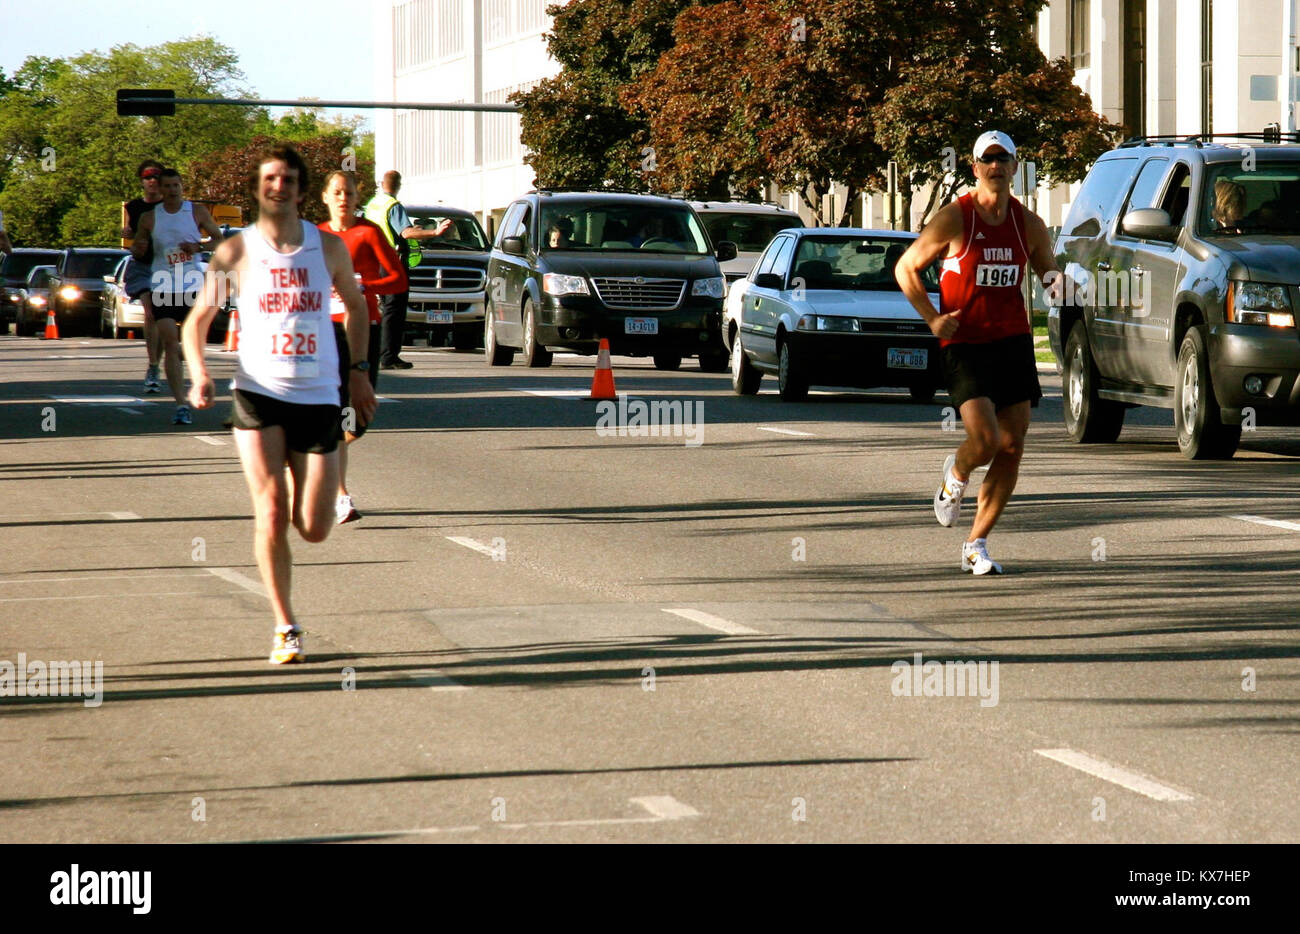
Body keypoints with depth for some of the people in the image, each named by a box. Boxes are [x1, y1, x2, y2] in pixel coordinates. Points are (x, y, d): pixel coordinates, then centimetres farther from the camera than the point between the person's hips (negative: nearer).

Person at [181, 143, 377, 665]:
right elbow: (198, 319, 6)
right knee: (271, 515, -12)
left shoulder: (328, 248, 2)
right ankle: (285, 627, -1)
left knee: (314, 529, 1)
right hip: (258, 393, -1)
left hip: (319, 397, 2)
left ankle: (300, 478, 38)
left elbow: (355, 304, 19)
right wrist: (199, 375, -10)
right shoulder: (236, 252, -2)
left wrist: (357, 372, 16)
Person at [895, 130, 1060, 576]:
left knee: (1011, 451, 0)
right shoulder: (954, 219, -5)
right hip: (964, 345, -4)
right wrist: (933, 318, -8)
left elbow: (1050, 275, 19)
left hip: (1014, 343, 4)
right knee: (985, 440, -20)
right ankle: (955, 476, 18)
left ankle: (976, 546, 12)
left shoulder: (1029, 225, 7)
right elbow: (905, 268, 2)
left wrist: (1058, 283, -6)